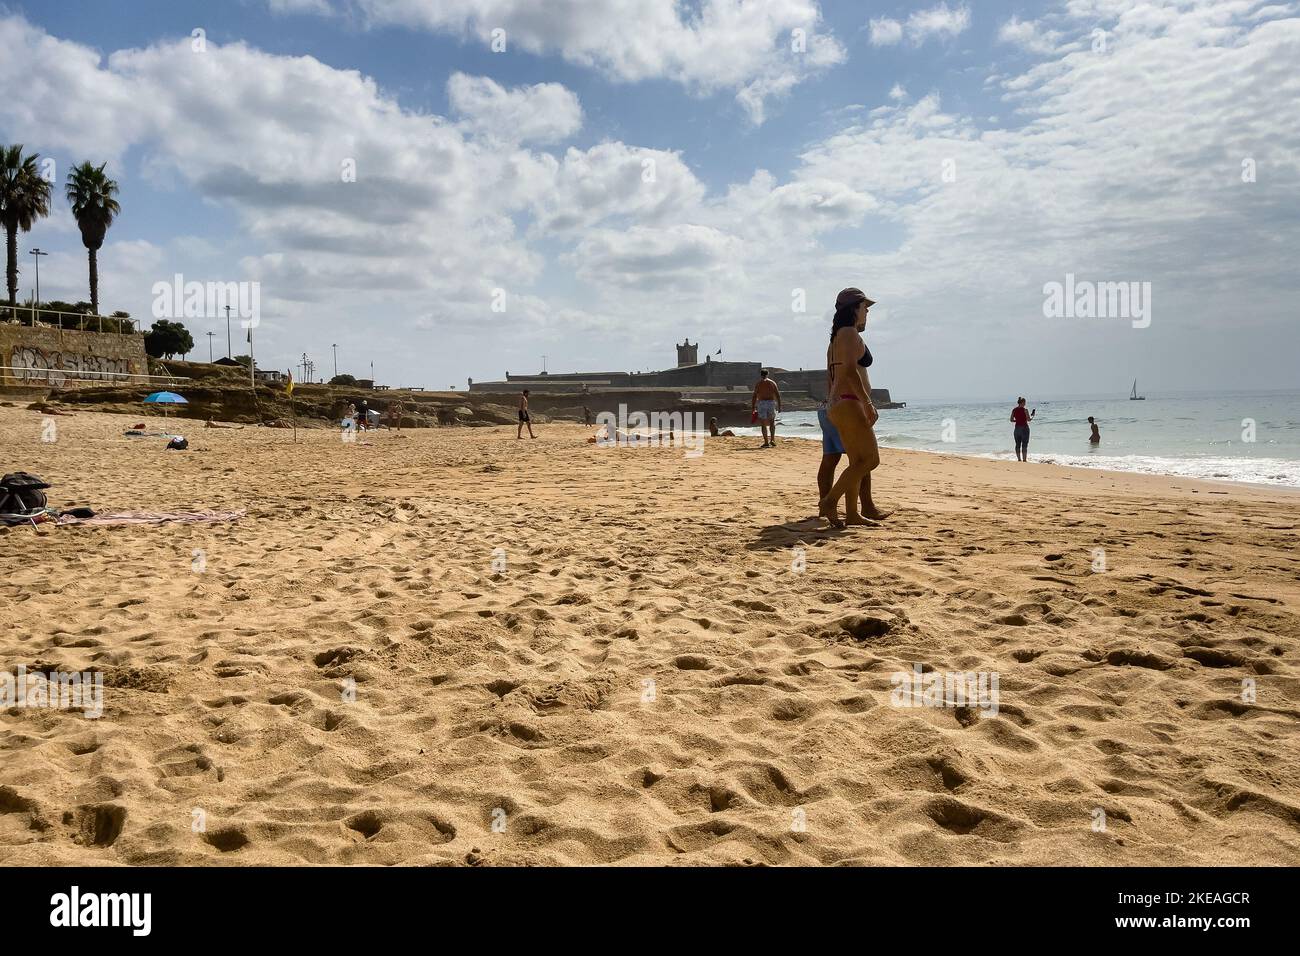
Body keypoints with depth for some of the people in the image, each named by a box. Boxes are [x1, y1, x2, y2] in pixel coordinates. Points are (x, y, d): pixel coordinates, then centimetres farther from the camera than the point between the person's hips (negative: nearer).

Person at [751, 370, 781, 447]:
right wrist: (779, 406, 6)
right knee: (772, 422, 18)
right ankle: (772, 440, 7)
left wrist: (753, 407, 0)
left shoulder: (758, 384, 2)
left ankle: (766, 442, -4)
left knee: (763, 424, 1)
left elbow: (754, 396, -4)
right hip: (771, 403, 2)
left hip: (762, 403, -2)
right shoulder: (772, 383, 8)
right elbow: (778, 395, 3)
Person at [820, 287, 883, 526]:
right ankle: (830, 502, -15)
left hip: (838, 405, 10)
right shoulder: (850, 334, -9)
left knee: (859, 462, 12)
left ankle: (852, 514, 12)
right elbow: (850, 371, -20)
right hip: (850, 405, -10)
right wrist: (868, 404, -21)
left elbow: (830, 376, 21)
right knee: (870, 459, -10)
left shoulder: (836, 338, 21)